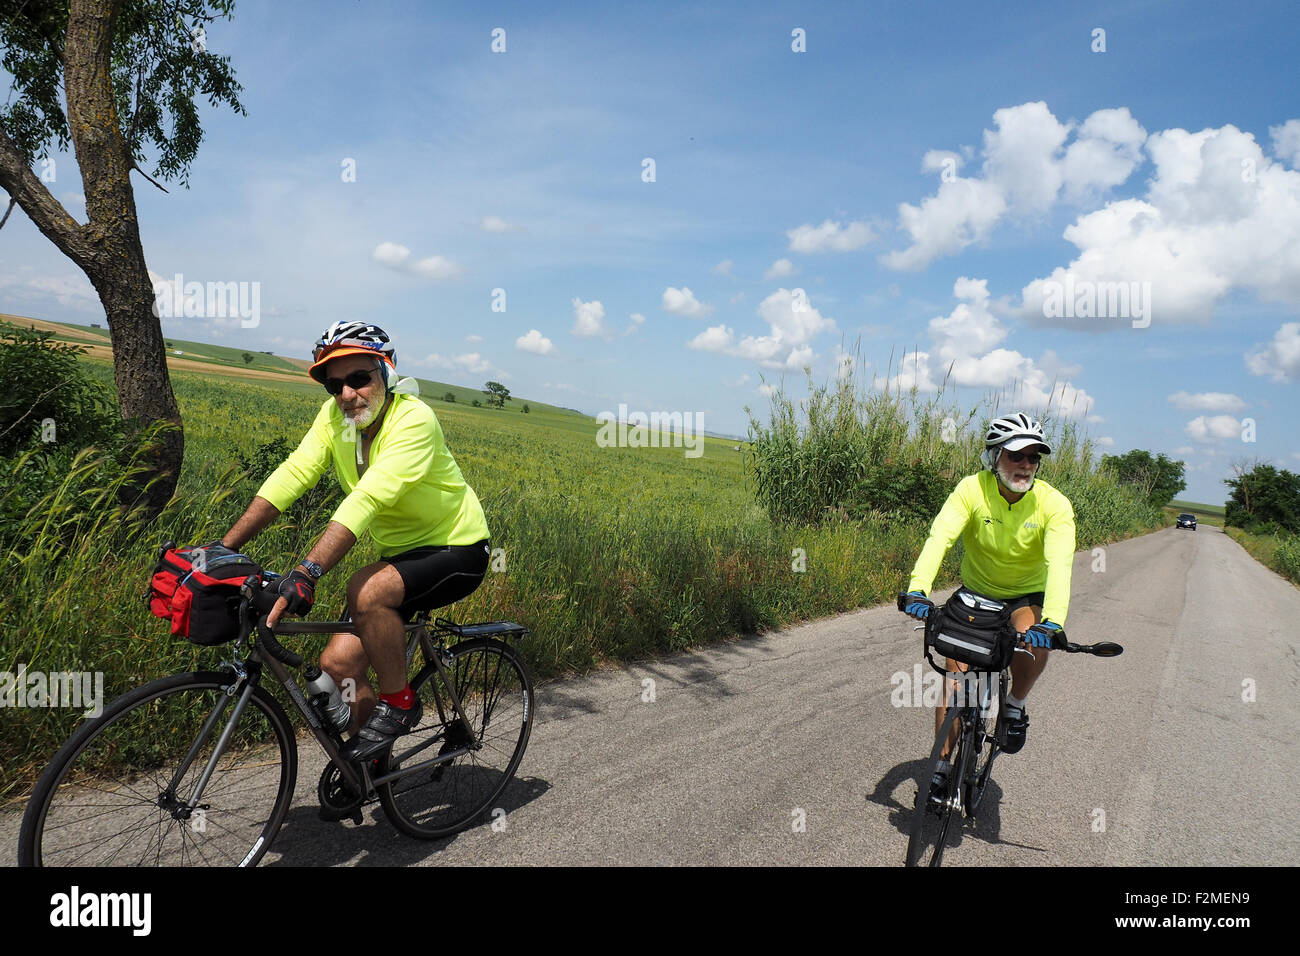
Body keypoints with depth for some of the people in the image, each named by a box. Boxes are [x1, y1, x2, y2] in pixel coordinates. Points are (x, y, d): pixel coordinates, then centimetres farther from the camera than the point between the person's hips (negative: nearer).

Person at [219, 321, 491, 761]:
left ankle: (398, 703, -9)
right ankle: (375, 761, 20)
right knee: (338, 661, -4)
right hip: (401, 552, 7)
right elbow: (291, 476, -11)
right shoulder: (335, 416, -5)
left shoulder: (413, 419, -26)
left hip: (456, 550, -7)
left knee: (366, 591, -32)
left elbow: (368, 498, -38)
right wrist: (222, 548, -20)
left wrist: (307, 571, -48)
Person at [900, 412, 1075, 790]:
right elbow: (940, 537, -34)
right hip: (975, 592, 1)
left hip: (1028, 596, 0)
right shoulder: (972, 489, -21)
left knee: (1034, 641, -32)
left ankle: (1015, 706, -1)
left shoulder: (1053, 504, -22)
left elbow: (1059, 564, -34)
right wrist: (918, 589, -51)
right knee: (954, 673, -8)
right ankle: (943, 763, 9)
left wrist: (1052, 623, -51)